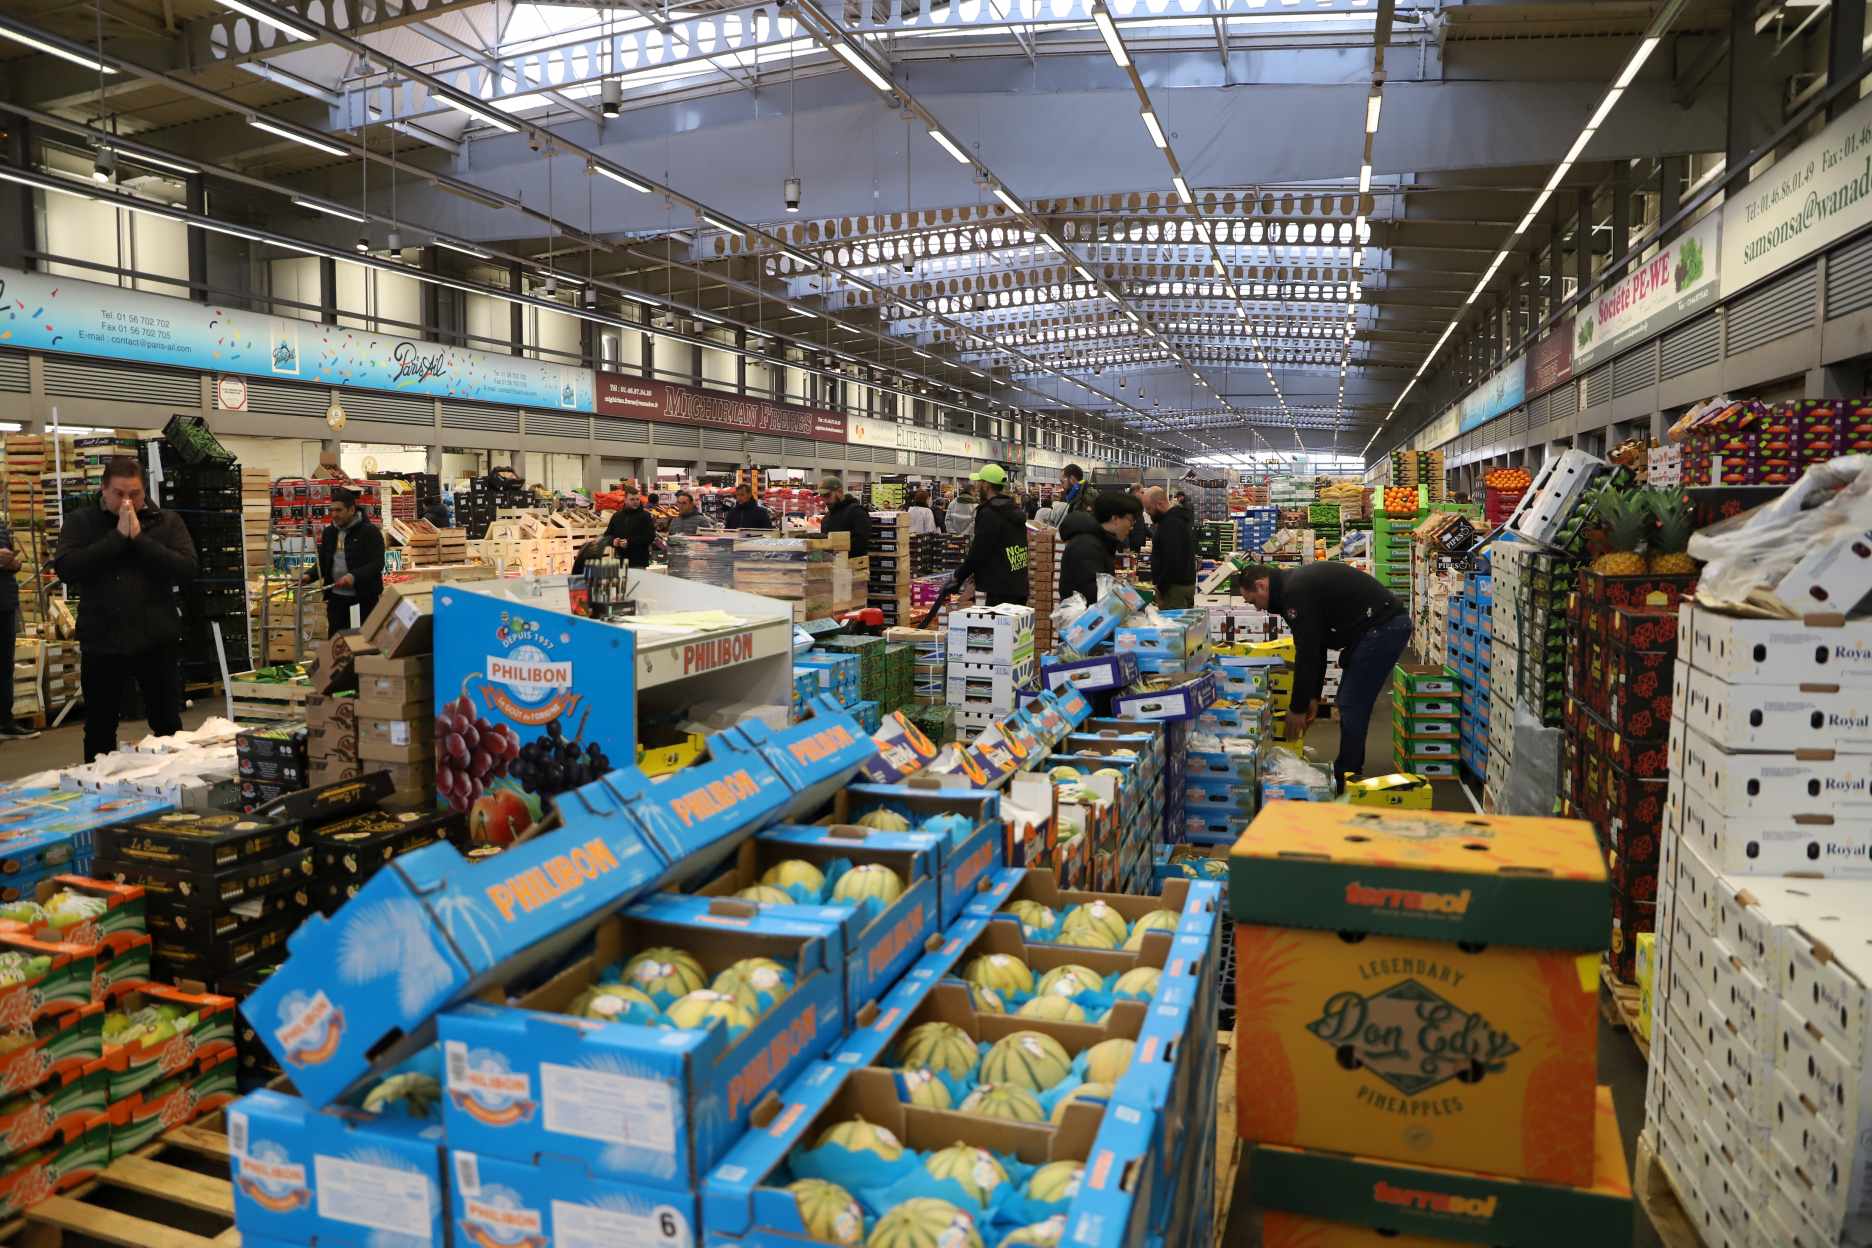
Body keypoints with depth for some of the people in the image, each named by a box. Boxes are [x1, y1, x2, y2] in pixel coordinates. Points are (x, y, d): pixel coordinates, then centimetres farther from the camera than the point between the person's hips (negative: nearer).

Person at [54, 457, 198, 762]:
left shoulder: (167, 522, 2)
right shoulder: (80, 521, 2)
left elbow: (187, 570, -11)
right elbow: (65, 569, -13)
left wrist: (139, 537, -16)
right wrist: (117, 536, -16)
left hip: (157, 640, 0)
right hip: (101, 641, 1)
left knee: (168, 727, 7)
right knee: (99, 731, 11)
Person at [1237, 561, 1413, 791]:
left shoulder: (1296, 591, -16)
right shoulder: (1299, 583, 16)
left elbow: (1306, 653, -16)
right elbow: (1316, 647, 21)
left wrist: (1298, 709, -7)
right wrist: (1313, 697, 21)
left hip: (1383, 627, -10)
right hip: (1387, 624, 10)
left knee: (1352, 705, -5)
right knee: (1350, 703, 16)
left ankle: (1346, 782, 4)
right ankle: (1348, 773, 23)